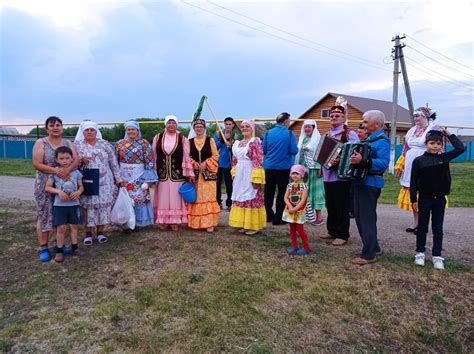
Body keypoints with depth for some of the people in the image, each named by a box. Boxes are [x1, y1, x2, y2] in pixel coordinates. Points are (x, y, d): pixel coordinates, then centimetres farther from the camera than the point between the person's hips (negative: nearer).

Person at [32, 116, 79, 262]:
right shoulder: (40, 143, -1)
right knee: (44, 215, 1)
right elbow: (36, 164, -11)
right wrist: (56, 170, -23)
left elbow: (76, 160, -3)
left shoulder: (68, 143, 9)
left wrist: (67, 169, -24)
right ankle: (43, 247, 11)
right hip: (45, 186, -3)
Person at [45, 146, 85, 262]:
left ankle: (74, 248, 24)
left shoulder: (76, 172, 0)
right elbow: (47, 187, -2)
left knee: (74, 226, 11)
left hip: (74, 204, 2)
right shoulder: (54, 173, -4)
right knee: (61, 227, -1)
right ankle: (59, 251, 13)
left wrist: (78, 192, -15)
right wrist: (58, 191, -18)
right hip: (59, 205, -2)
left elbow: (81, 186, 7)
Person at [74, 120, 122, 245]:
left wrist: (118, 179, 5)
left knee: (103, 204, 3)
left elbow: (113, 163, 6)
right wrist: (81, 160, -19)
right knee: (88, 205, 0)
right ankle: (88, 233, 12)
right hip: (86, 182, -1)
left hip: (104, 181, 1)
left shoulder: (105, 144, 6)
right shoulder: (77, 145, 4)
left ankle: (100, 231, 15)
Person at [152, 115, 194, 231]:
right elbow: (153, 156, 8)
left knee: (175, 197, 5)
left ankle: (174, 221, 16)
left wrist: (190, 173, -3)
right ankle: (163, 221, 19)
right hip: (161, 174, 1)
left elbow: (187, 157, 0)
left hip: (177, 174, -1)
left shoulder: (182, 139, 0)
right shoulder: (158, 138, 4)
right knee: (163, 198, 7)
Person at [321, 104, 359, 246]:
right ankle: (332, 231, 27)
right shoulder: (327, 134, 17)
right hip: (328, 175, 7)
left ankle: (342, 235, 11)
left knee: (342, 207, 0)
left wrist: (341, 160, -28)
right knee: (330, 206, 14)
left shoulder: (350, 134, -7)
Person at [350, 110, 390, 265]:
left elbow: (384, 163, -25)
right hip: (360, 182, 10)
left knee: (367, 218, -4)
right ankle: (373, 247, 30)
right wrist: (354, 158, 9)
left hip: (370, 184, -10)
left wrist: (363, 161, -35)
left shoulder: (382, 141, -12)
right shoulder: (368, 139, 17)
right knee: (360, 217, 16)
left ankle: (369, 255, 5)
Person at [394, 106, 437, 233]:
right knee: (412, 195, 9)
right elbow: (405, 149, 16)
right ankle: (416, 222, 20)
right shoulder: (412, 130, 14)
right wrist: (399, 165, 13)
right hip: (411, 168, 6)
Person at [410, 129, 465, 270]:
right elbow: (413, 181, -6)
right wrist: (413, 199, -8)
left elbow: (460, 148, -2)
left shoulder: (444, 158, 3)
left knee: (438, 228, 8)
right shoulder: (418, 161, -6)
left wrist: (449, 134, -2)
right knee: (422, 227, 9)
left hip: (440, 199, 2)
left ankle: (437, 256, 17)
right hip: (424, 198, -2)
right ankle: (420, 253, 19)